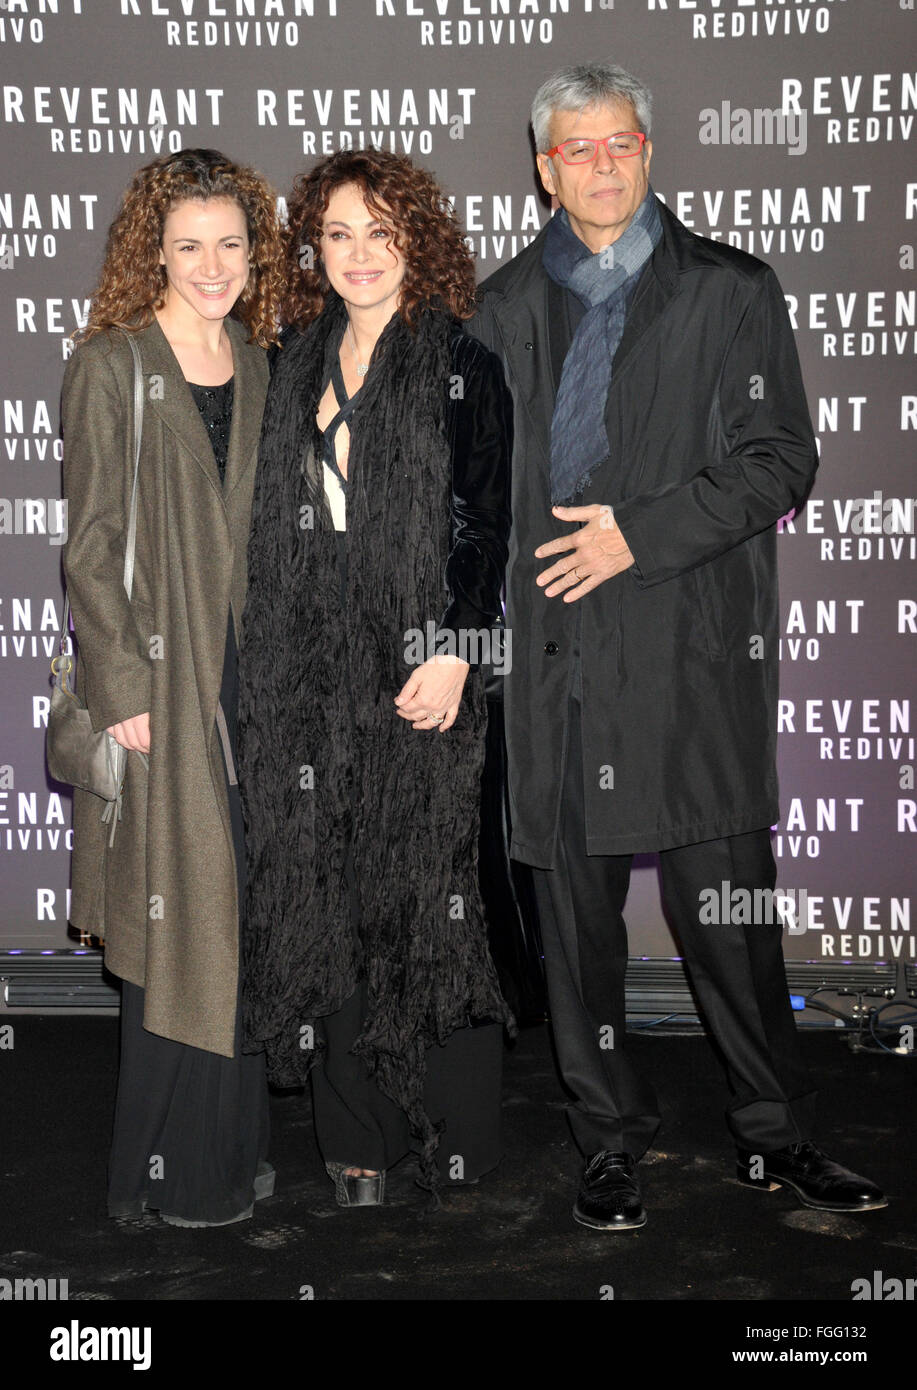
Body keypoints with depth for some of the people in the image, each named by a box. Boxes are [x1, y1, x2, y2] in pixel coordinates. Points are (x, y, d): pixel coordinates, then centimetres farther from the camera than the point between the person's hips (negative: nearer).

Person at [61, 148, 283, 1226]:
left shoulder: (257, 366, 11)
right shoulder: (110, 366, -7)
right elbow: (90, 545, -10)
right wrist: (123, 689, -15)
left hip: (245, 673, 6)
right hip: (158, 679, -6)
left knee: (236, 908, 12)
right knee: (177, 915, 0)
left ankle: (230, 1145, 26)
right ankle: (168, 1168, 15)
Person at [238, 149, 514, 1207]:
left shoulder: (460, 366, 1)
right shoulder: (296, 369, 14)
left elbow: (482, 521, -5)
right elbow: (276, 529, 15)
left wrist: (453, 654, -14)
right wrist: (274, 666, 9)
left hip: (418, 666, -4)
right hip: (310, 673, 5)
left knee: (427, 886, -1)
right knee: (328, 897, 5)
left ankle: (455, 1135, 12)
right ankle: (358, 1132, 16)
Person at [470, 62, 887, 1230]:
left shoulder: (730, 291, 7)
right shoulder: (503, 309, 16)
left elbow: (780, 462, 0)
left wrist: (640, 533, -11)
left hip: (692, 651, -2)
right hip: (553, 655, 3)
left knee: (729, 908, -1)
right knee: (576, 915, 6)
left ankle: (774, 1135, 16)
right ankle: (610, 1142, 20)